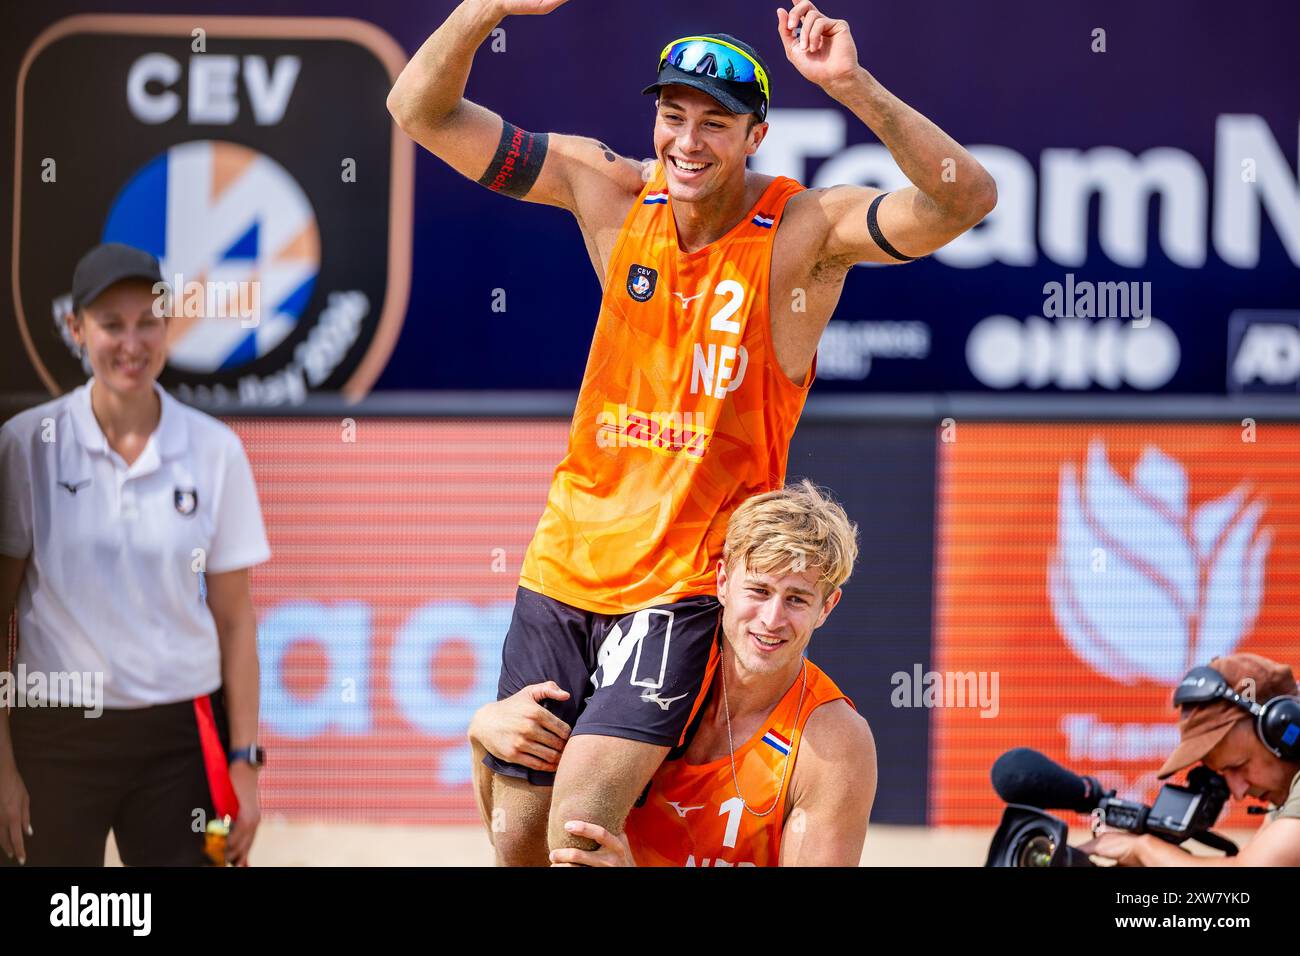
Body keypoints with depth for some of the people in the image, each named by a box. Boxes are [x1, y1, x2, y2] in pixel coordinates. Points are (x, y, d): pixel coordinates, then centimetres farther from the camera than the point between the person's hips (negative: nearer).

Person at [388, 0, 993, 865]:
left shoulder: (805, 232, -10)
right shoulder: (612, 193, 0)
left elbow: (966, 198, -25)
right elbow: (423, 113, 0)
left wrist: (853, 87, -35)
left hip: (688, 586, -5)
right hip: (567, 561, 5)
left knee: (580, 829, -19)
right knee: (519, 839, 8)